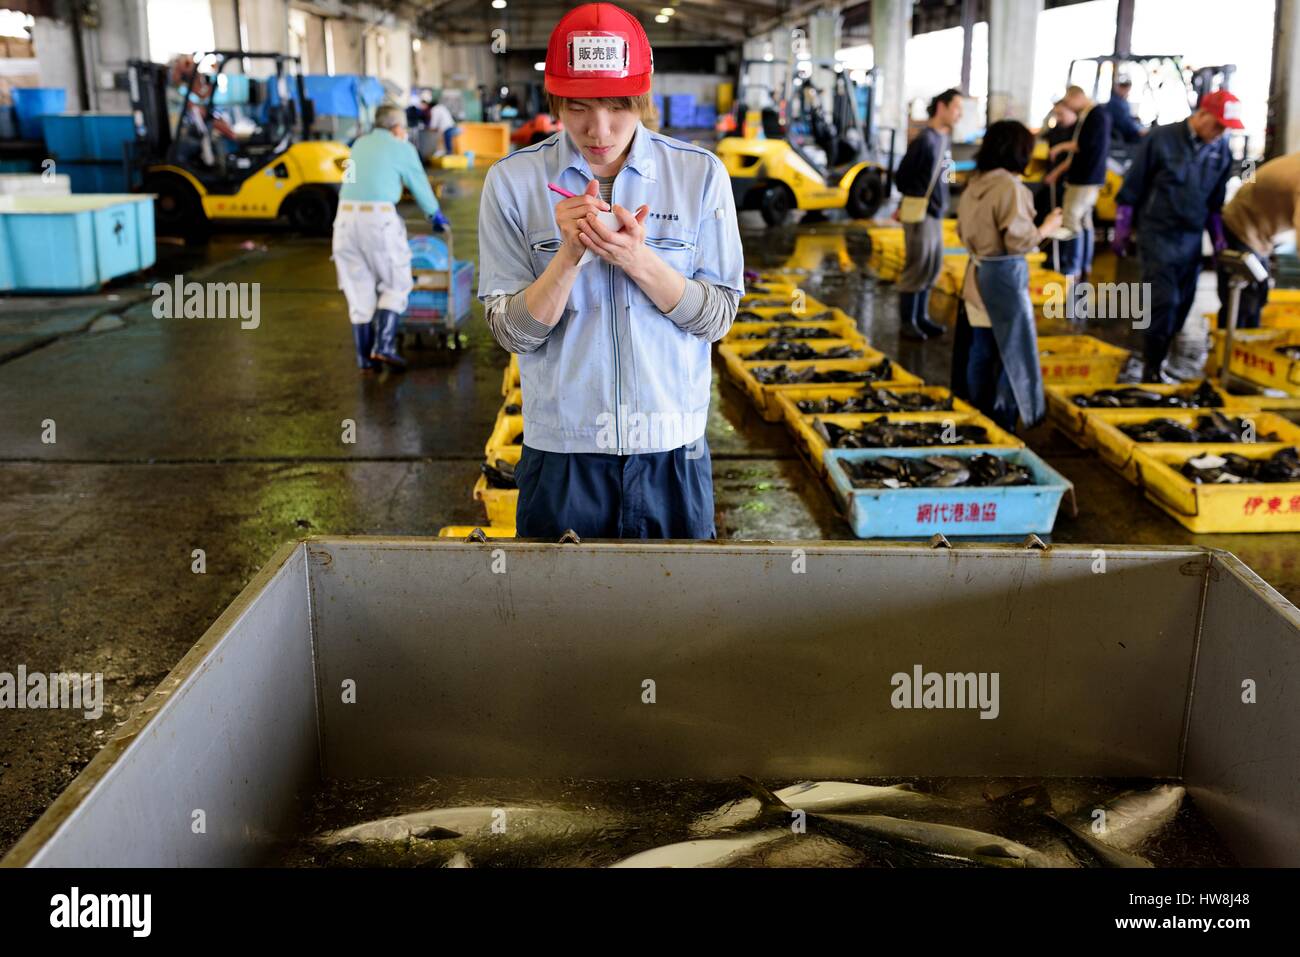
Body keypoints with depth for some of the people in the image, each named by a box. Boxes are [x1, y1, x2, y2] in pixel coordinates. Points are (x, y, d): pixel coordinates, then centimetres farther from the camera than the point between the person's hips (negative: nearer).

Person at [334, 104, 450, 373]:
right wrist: (436, 217, 31)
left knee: (359, 292, 10)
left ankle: (365, 359, 11)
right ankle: (384, 346, -4)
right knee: (395, 285, 10)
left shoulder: (360, 144, 21)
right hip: (379, 218, -5)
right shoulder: (402, 149, 6)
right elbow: (420, 187, 14)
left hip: (346, 216, 5)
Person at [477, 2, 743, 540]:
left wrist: (638, 259, -19)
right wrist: (569, 256, -21)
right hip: (561, 452, 0)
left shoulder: (701, 174, -3)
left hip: (672, 454, 1)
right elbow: (513, 333, -5)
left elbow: (718, 317, -4)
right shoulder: (513, 181, -4)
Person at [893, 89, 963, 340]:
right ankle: (907, 322, 7)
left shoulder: (943, 138, 9)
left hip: (936, 212, 8)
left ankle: (920, 317, 22)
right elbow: (901, 176, -12)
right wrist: (918, 199, 1)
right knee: (917, 266, -3)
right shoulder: (925, 140, -17)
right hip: (920, 213, -8)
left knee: (933, 266, 12)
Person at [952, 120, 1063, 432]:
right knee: (1010, 351, 3)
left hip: (977, 273, 8)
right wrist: (1046, 229, -3)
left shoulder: (974, 184, 5)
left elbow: (963, 231, 14)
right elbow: (1018, 241, -18)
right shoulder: (1010, 186, -18)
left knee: (980, 350, 15)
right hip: (1004, 276, -8)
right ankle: (1001, 424, 8)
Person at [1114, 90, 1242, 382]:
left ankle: (1158, 361, 18)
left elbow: (1215, 201, 17)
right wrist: (1122, 230, -1)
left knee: (1182, 305, 6)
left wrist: (1218, 237, 14)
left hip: (1192, 238, 5)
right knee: (1164, 302, -12)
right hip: (1157, 235, -5)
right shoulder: (1161, 139, -9)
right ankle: (1152, 370, -3)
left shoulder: (1222, 151, 5)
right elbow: (1131, 188, -3)